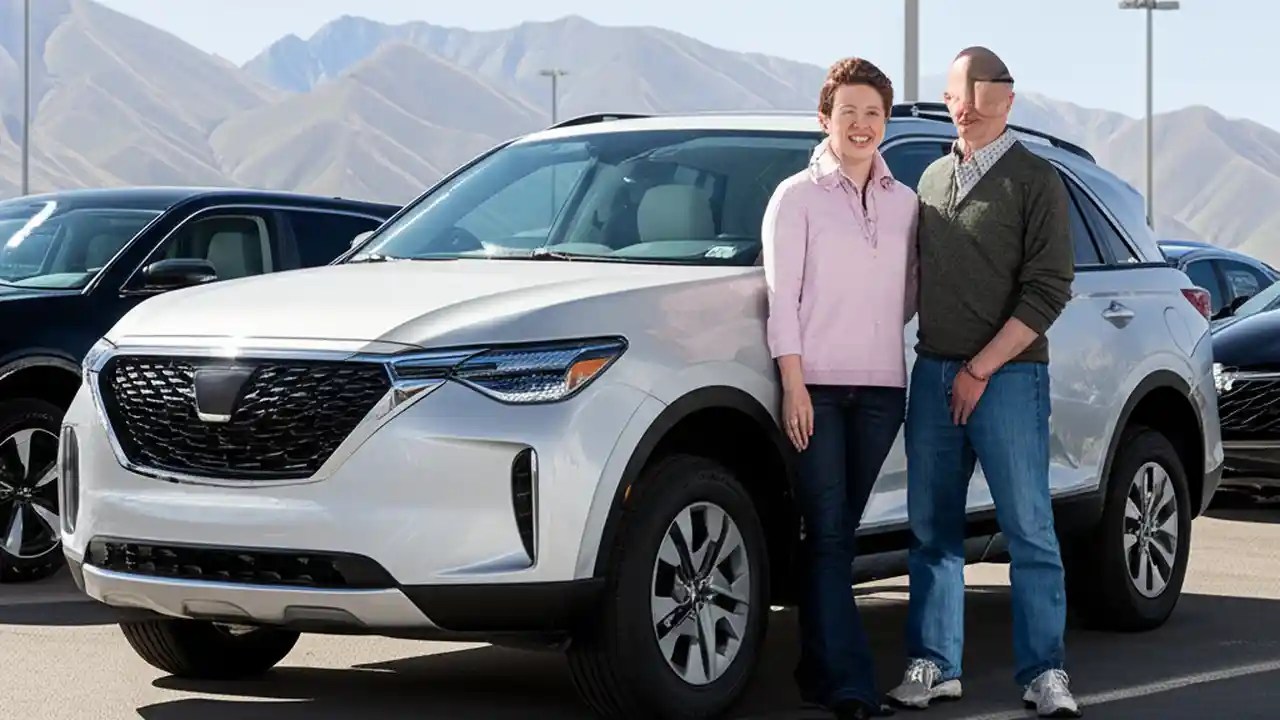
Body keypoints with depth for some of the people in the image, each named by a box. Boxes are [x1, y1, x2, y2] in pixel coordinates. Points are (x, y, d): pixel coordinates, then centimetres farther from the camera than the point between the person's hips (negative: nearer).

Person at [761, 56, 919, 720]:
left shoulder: (904, 202, 13)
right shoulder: (797, 197, 1)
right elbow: (782, 296, -4)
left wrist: (873, 334, 6)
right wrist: (793, 382, -10)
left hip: (880, 385, 4)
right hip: (816, 384, -4)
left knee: (840, 532, 7)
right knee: (827, 534, -7)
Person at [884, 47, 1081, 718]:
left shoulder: (1035, 181, -2)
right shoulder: (933, 178, 16)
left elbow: (1048, 291, -9)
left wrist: (981, 370, -11)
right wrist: (940, 367, 8)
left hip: (1008, 377, -5)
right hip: (932, 373, 6)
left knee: (1029, 530, -5)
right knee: (931, 528, 6)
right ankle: (934, 664, 13)